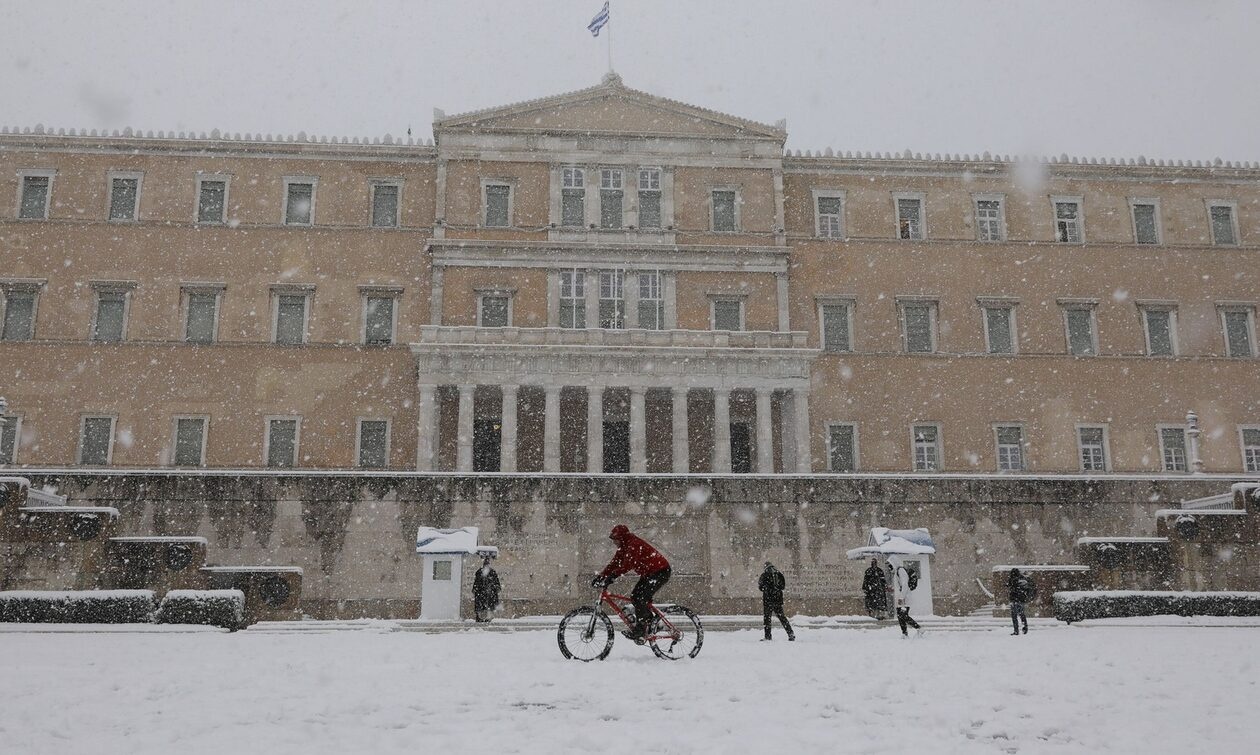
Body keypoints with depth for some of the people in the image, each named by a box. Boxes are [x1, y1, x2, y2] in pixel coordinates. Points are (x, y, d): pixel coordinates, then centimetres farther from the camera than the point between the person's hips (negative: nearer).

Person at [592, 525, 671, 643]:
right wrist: (600, 577, -7)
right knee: (635, 597, 5)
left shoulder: (634, 544, -24)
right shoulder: (623, 547, 7)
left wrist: (612, 576, -40)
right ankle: (650, 623, 17)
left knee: (640, 598, -18)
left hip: (660, 572, -10)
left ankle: (640, 630, -11)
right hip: (649, 573, 10)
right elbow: (614, 564, 4)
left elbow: (628, 564, -35)